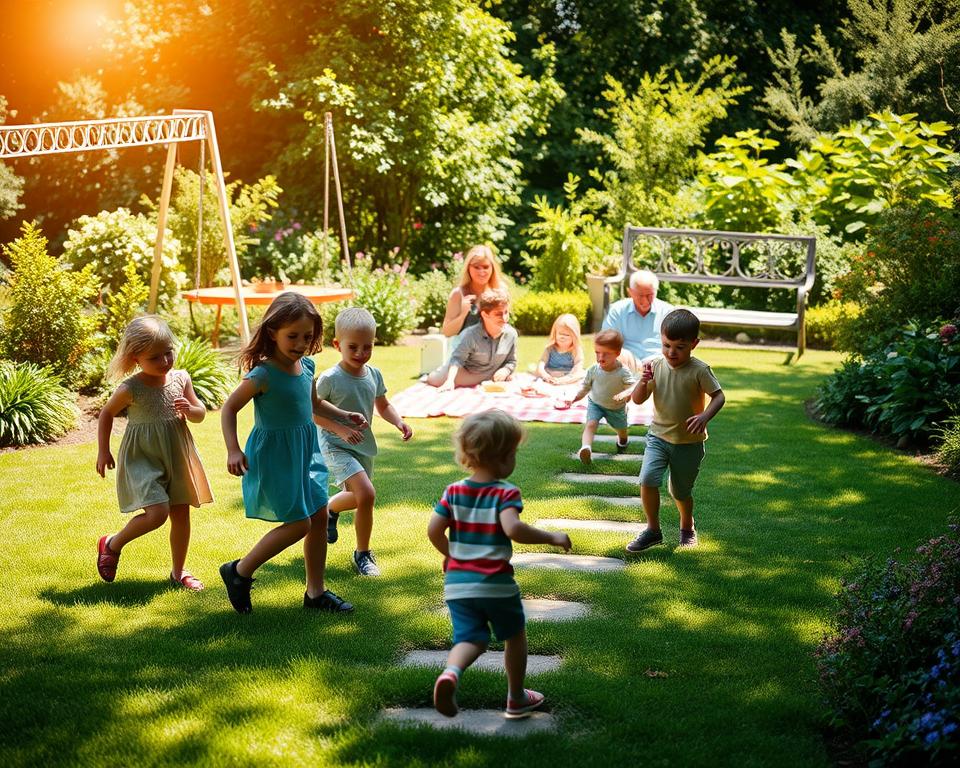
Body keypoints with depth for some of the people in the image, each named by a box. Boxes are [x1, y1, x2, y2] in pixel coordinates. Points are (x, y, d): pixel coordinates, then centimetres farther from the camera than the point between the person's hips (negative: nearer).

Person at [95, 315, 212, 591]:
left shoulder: (181, 379, -4)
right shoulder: (131, 389, -16)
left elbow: (201, 414, 5)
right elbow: (106, 414, 0)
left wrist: (189, 409, -18)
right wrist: (103, 452, 1)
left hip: (176, 456, 5)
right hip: (142, 458, -5)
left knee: (181, 515, 10)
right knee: (157, 512, -19)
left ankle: (178, 572, 29)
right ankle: (111, 545, 7)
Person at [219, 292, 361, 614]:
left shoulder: (306, 366, 1)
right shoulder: (263, 375, -22)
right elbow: (229, 408, -15)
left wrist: (344, 415, 12)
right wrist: (233, 450, -22)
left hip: (304, 452, 8)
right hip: (274, 454, -8)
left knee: (319, 515, 11)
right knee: (299, 523, -6)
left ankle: (316, 591, 24)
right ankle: (240, 571, 11)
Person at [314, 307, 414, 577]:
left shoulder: (374, 375, -1)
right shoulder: (329, 379, -19)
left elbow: (383, 406, 13)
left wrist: (399, 422, -6)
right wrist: (341, 429, -25)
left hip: (363, 446, 7)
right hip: (335, 446, -7)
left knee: (356, 498, 24)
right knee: (366, 494, -24)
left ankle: (329, 509, 59)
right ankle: (363, 554, -6)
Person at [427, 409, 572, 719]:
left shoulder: (454, 491, 3)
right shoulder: (506, 494, -12)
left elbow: (433, 530, 0)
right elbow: (513, 529, -28)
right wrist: (552, 537, -17)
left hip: (457, 583, 4)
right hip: (496, 583, -3)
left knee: (470, 639, 4)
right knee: (515, 636, 20)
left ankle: (451, 673, -30)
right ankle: (517, 698, 31)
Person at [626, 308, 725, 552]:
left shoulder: (699, 370, -15)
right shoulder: (656, 365, -5)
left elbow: (718, 396, -11)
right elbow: (637, 399, 0)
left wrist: (705, 416, -30)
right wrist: (643, 381, -21)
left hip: (689, 442, -2)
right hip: (658, 436, 2)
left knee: (680, 491, 12)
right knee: (648, 479, -19)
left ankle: (687, 527, 42)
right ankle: (652, 530, -2)